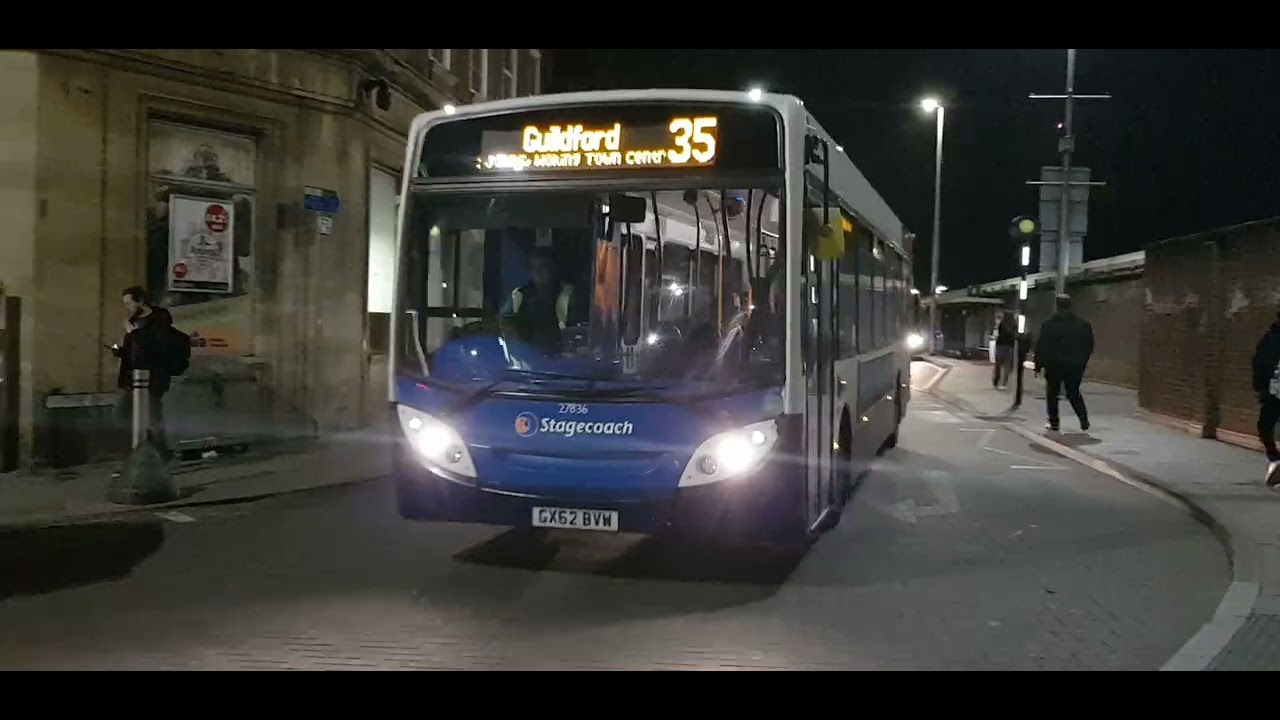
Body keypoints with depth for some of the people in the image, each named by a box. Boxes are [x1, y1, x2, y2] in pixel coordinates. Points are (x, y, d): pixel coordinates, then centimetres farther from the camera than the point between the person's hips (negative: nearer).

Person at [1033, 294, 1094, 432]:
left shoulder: (1048, 325, -7)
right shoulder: (1083, 325, 2)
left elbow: (1041, 348, -7)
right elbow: (1089, 347, 6)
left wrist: (1038, 366, -1)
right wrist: (1082, 363, 15)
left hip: (1053, 366, -2)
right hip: (1075, 367, 3)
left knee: (1052, 394, 12)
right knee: (1074, 393, 15)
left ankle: (1054, 423, 11)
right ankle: (1084, 420, 0)